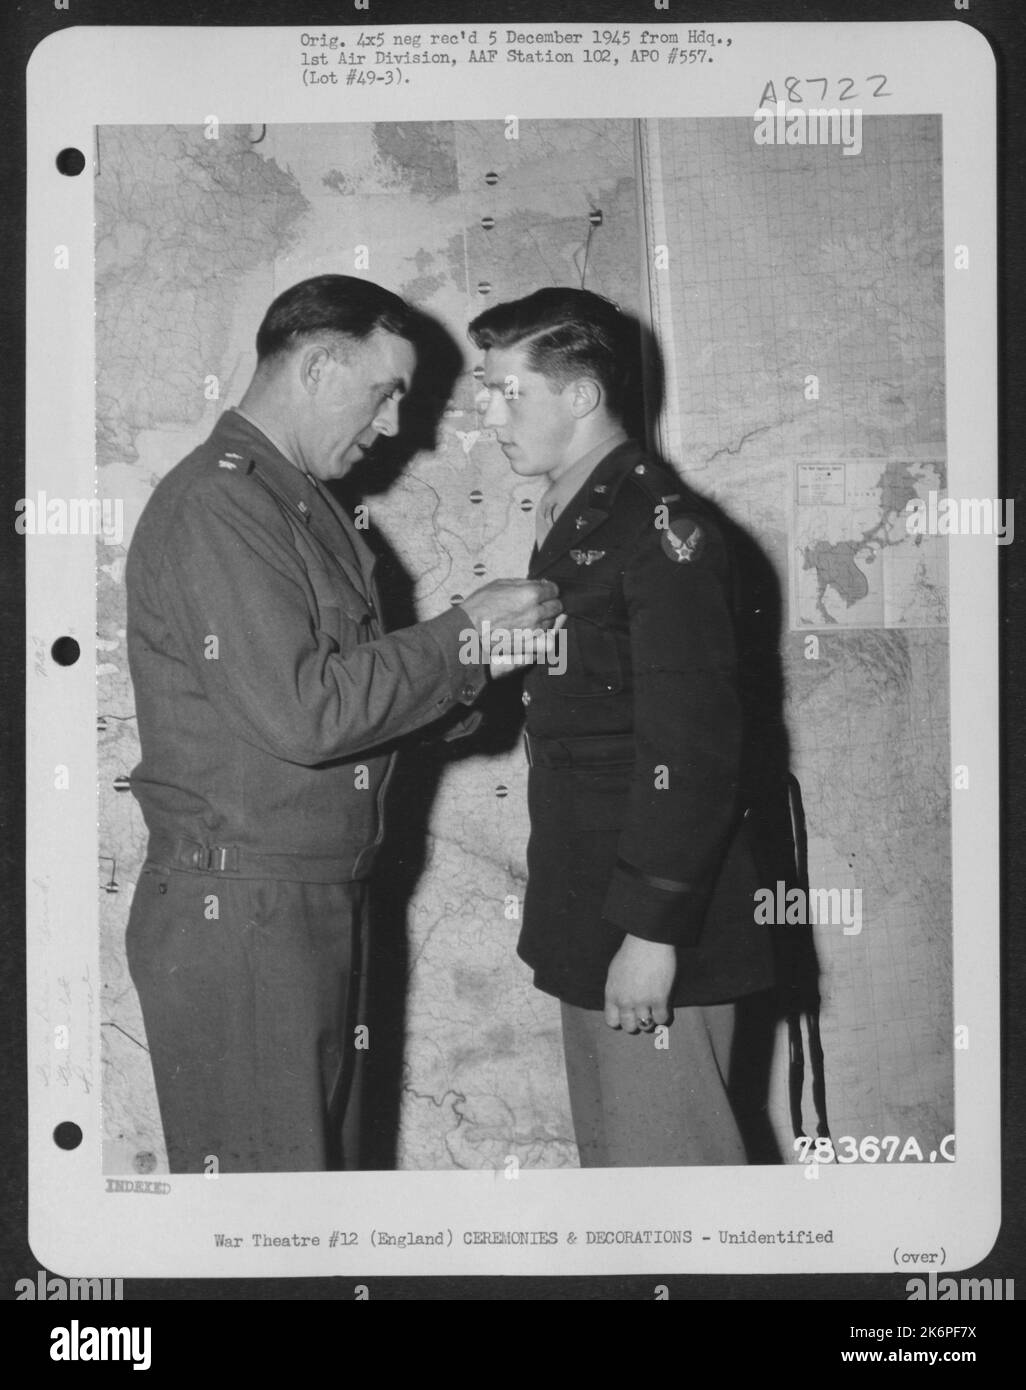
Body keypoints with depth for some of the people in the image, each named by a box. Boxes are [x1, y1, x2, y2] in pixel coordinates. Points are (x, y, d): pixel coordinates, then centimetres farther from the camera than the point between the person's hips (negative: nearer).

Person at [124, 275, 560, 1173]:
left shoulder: (302, 502, 16)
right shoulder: (214, 506, -15)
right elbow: (300, 712, -23)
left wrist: (464, 668, 3)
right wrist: (464, 633, -14)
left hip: (319, 901, 10)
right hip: (236, 915, -10)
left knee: (326, 1160, 14)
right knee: (264, 1169, -4)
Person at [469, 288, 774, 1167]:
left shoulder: (660, 524, -14)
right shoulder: (571, 524, 16)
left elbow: (689, 746, -21)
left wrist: (653, 929, -23)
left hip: (656, 929, -9)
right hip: (585, 926, 9)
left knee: (665, 1160, -4)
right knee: (609, 1154, 16)